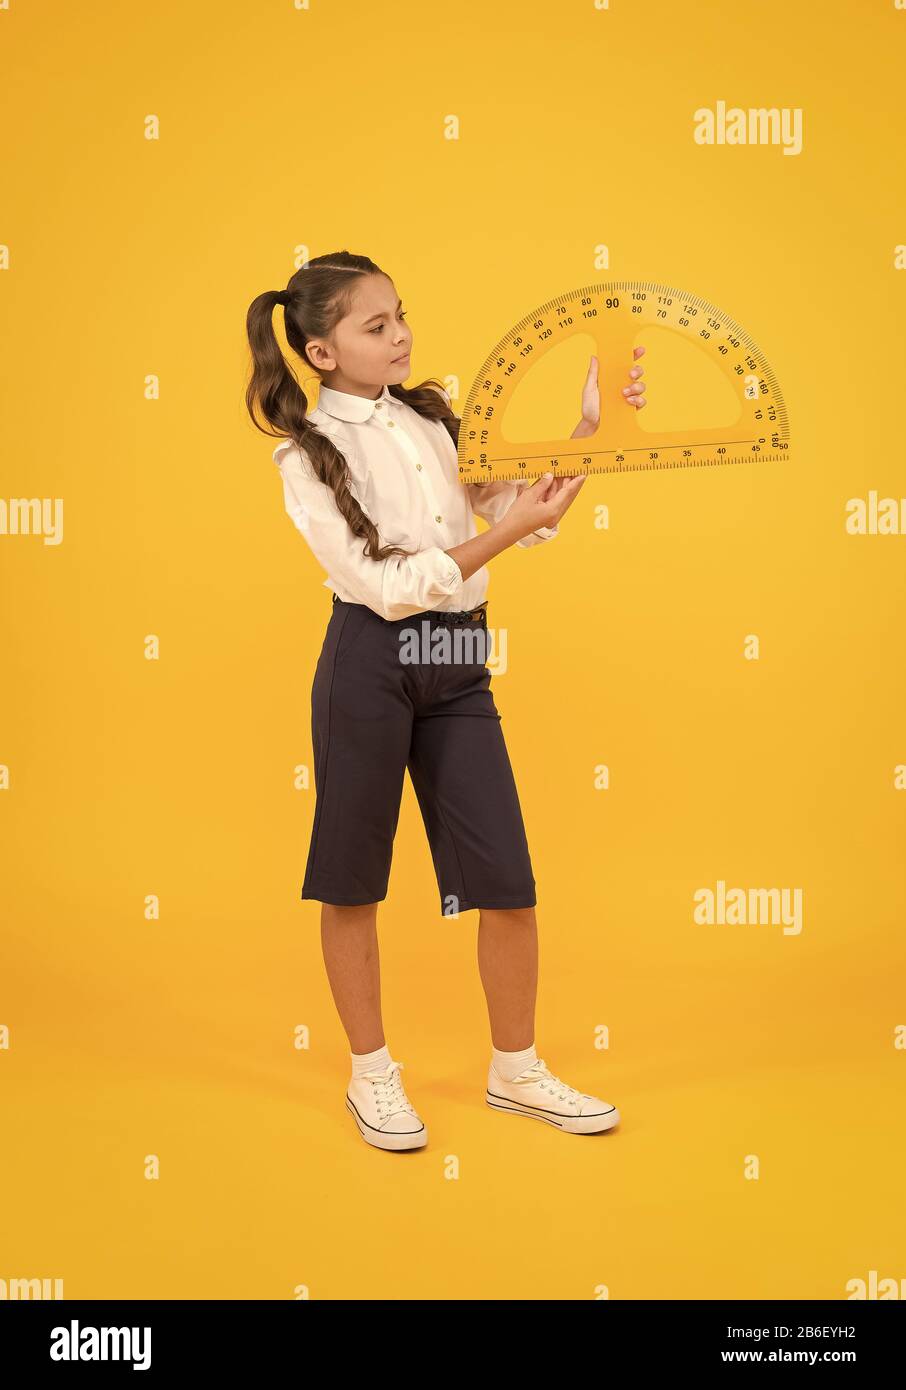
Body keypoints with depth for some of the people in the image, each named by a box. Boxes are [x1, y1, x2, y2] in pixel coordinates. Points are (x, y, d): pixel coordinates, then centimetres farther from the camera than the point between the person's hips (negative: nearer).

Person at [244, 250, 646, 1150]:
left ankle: (516, 1070, 23)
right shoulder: (308, 454, -6)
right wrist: (508, 528, -17)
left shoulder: (432, 419, 10)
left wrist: (588, 430, -2)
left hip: (457, 665, 5)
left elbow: (525, 512, 9)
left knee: (508, 880, 5)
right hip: (370, 664, -5)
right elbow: (388, 587, -14)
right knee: (352, 879, 8)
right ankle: (371, 1073, 27)